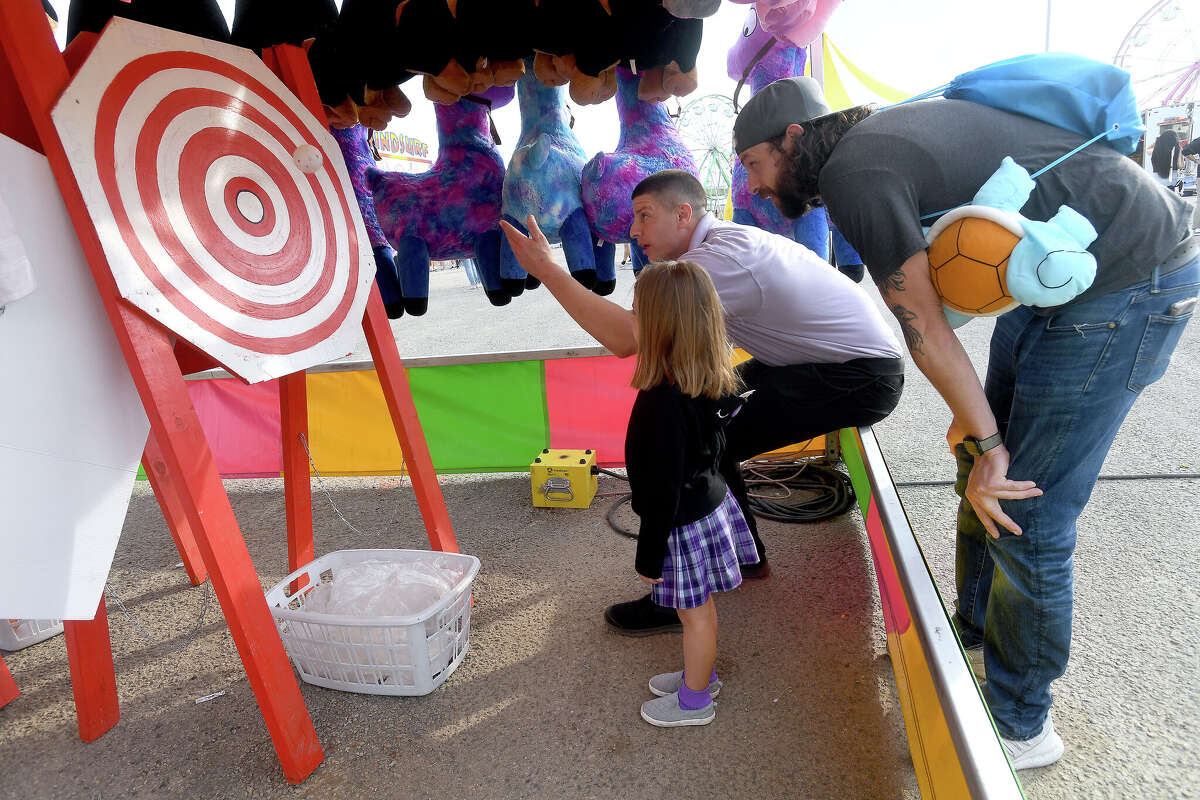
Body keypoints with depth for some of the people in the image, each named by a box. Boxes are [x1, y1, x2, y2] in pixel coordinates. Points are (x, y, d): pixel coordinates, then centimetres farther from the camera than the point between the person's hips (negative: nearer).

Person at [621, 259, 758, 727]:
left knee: (694, 611, 13)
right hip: (709, 505, 8)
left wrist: (650, 555, -15)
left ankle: (695, 701, 35)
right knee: (699, 608, 25)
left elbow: (664, 489, -27)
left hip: (686, 524, -8)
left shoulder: (664, 401, -32)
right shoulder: (712, 383, -5)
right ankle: (700, 675, 47)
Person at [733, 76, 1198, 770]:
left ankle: (1021, 726, 16)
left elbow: (924, 328, -17)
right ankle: (977, 630, 37)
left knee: (1025, 516, -5)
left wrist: (986, 442, -8)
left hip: (1129, 282, -10)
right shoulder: (878, 135, 12)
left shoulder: (852, 172, -18)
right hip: (1065, 270, 10)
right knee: (984, 465, 16)